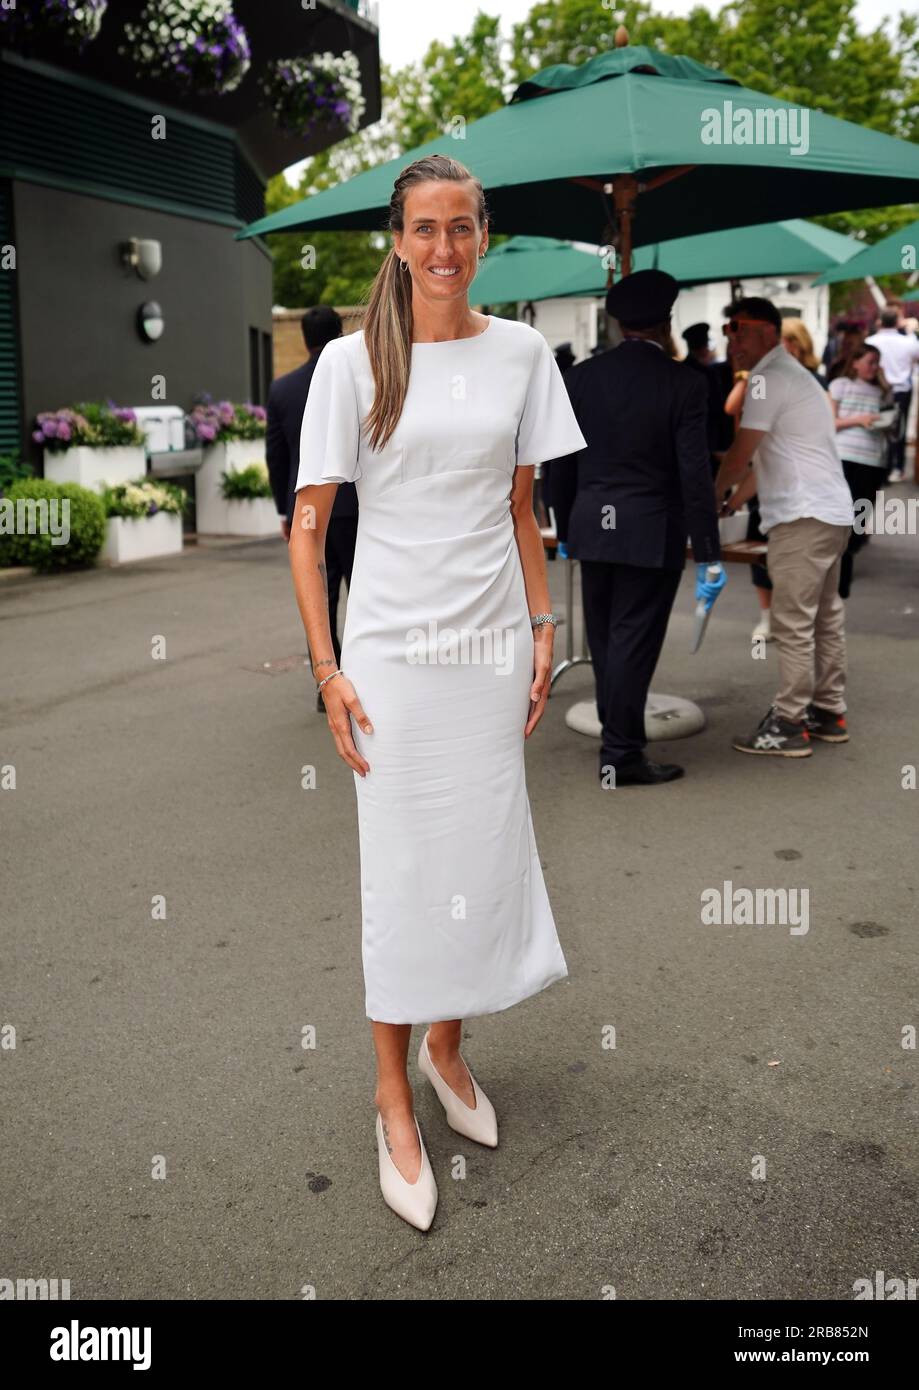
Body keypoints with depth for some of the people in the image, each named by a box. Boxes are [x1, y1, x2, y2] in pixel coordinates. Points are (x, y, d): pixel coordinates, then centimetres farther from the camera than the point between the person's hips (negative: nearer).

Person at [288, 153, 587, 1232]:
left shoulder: (521, 353, 5)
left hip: (492, 644, 3)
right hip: (393, 647, -3)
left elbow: (522, 510, 11)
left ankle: (446, 1046, 35)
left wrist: (543, 631, 7)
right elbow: (307, 526, -4)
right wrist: (327, 670, -9)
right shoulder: (352, 361, -4)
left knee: (485, 861, 10)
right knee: (403, 871, 3)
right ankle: (394, 1099, 21)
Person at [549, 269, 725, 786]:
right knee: (633, 643, 2)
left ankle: (617, 732, 33)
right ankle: (621, 754, 8)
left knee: (604, 639, 16)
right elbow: (695, 474, -13)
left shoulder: (581, 376, 2)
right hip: (652, 533, -4)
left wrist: (565, 529, 16)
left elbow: (562, 464, 5)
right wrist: (708, 554, -9)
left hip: (593, 527, 4)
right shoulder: (685, 383, -9)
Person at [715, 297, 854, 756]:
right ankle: (829, 714, 22)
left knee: (792, 625, -7)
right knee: (825, 619, 14)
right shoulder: (794, 374, 22)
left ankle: (788, 726, -3)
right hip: (832, 512, 10)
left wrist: (713, 494, 6)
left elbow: (741, 454, -10)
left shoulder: (768, 377, -9)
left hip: (803, 516, -10)